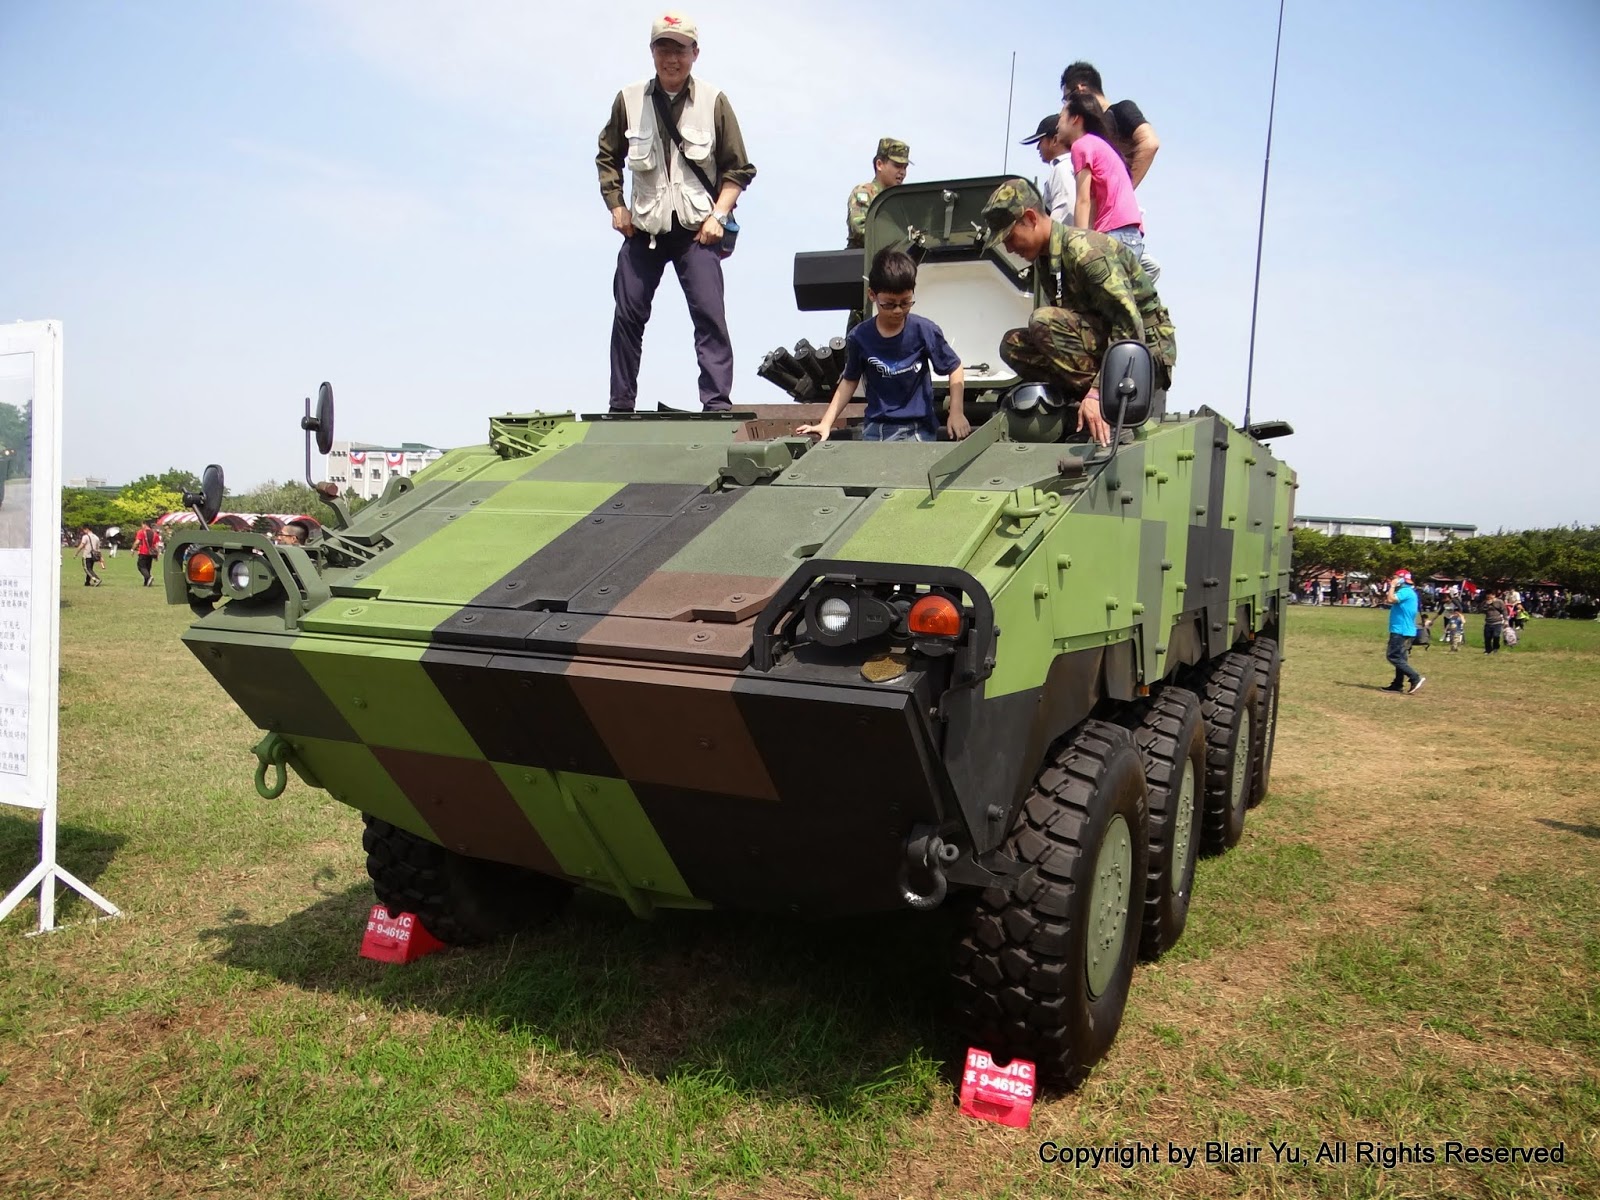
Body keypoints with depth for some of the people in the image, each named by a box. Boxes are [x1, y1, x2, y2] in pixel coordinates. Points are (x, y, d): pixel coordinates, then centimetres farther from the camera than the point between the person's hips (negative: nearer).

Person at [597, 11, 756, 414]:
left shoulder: (713, 101, -1)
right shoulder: (629, 100, 4)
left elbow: (737, 169, 3)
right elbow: (607, 158, 16)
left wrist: (719, 215, -7)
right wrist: (616, 207, 5)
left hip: (696, 229, -2)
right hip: (642, 228, 2)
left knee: (709, 313, -11)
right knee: (628, 315, 3)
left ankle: (718, 404, -7)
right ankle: (621, 404, 13)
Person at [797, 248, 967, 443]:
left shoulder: (925, 331, -7)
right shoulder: (859, 337, -2)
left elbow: (954, 368, 4)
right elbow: (850, 381, 10)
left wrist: (956, 412, -5)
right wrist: (826, 423, 4)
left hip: (918, 427, -2)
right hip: (876, 427, 2)